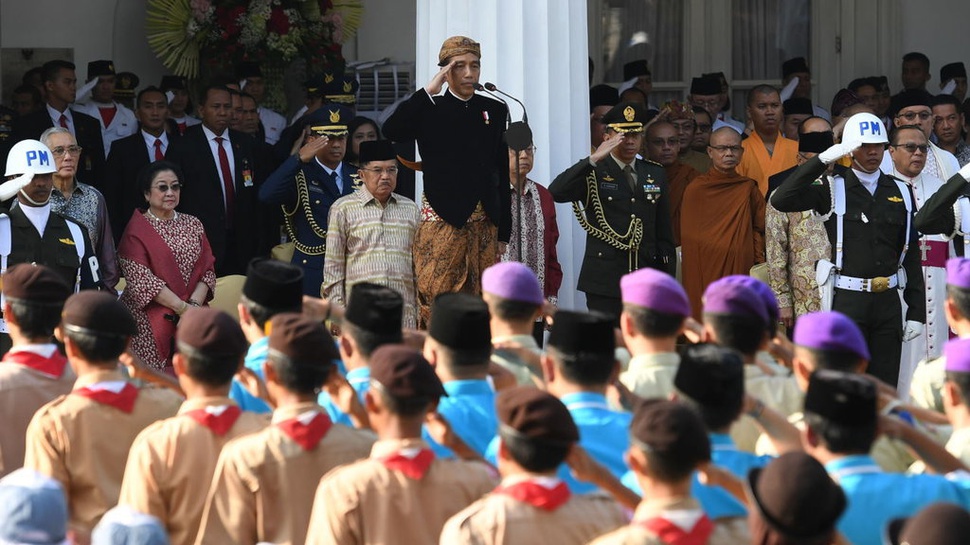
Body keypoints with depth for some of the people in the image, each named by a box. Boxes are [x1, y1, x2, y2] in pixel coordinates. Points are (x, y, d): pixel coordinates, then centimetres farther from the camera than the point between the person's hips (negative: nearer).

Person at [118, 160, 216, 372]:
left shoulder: (193, 225, 14)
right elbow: (140, 279, -10)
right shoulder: (136, 231, -1)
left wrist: (194, 304, -11)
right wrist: (182, 308, -16)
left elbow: (208, 269, 8)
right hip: (151, 321, -4)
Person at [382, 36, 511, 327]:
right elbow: (391, 131, -17)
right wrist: (429, 91, -16)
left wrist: (504, 232, 11)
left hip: (484, 223, 3)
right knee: (435, 303, -8)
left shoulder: (494, 110, 12)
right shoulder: (429, 110, 3)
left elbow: (503, 172, 13)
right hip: (441, 220, -3)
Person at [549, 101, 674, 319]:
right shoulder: (594, 174, 2)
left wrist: (667, 277, 12)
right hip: (604, 283, -4)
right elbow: (556, 192, -17)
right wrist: (593, 160, -23)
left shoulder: (655, 174, 15)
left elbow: (664, 230, 17)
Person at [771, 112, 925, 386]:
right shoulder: (832, 191, -1)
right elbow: (781, 200, -16)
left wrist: (916, 311, 6)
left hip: (888, 302, 4)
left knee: (886, 384, 7)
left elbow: (911, 255, 11)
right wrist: (823, 159, -17)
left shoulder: (901, 193, 10)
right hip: (847, 301, -4)